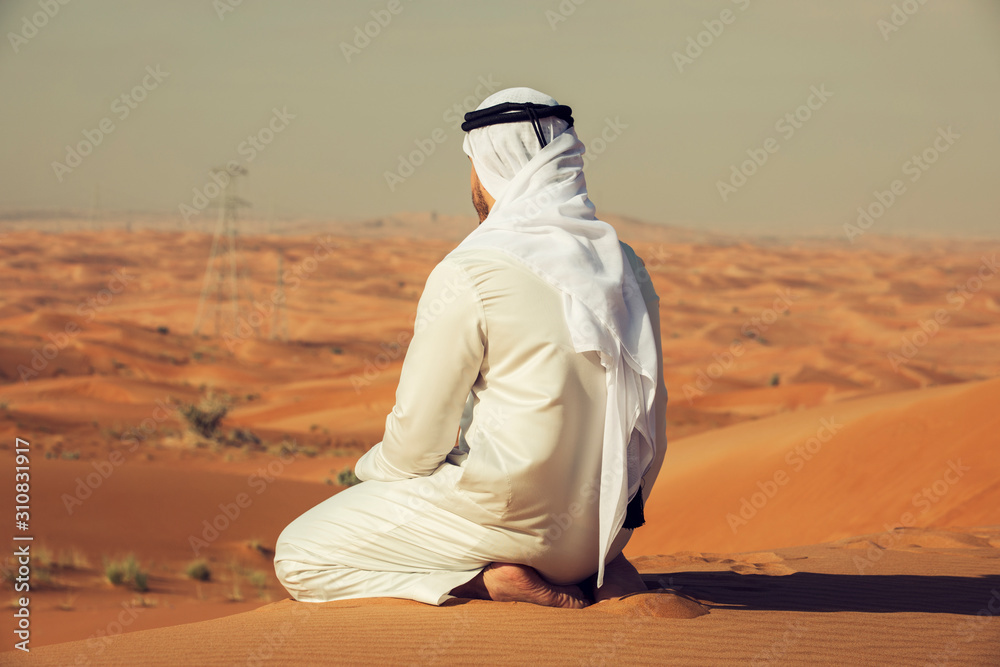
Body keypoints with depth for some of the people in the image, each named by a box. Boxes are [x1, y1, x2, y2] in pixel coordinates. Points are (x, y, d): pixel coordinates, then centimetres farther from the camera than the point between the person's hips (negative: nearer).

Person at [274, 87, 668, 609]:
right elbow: (650, 432, 13)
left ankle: (490, 579, -11)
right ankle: (595, 568, 9)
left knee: (298, 557, 5)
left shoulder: (466, 276, -14)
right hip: (607, 523, 7)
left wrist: (373, 468, 12)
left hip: (512, 517, -7)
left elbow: (419, 435, -11)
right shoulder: (627, 266, 6)